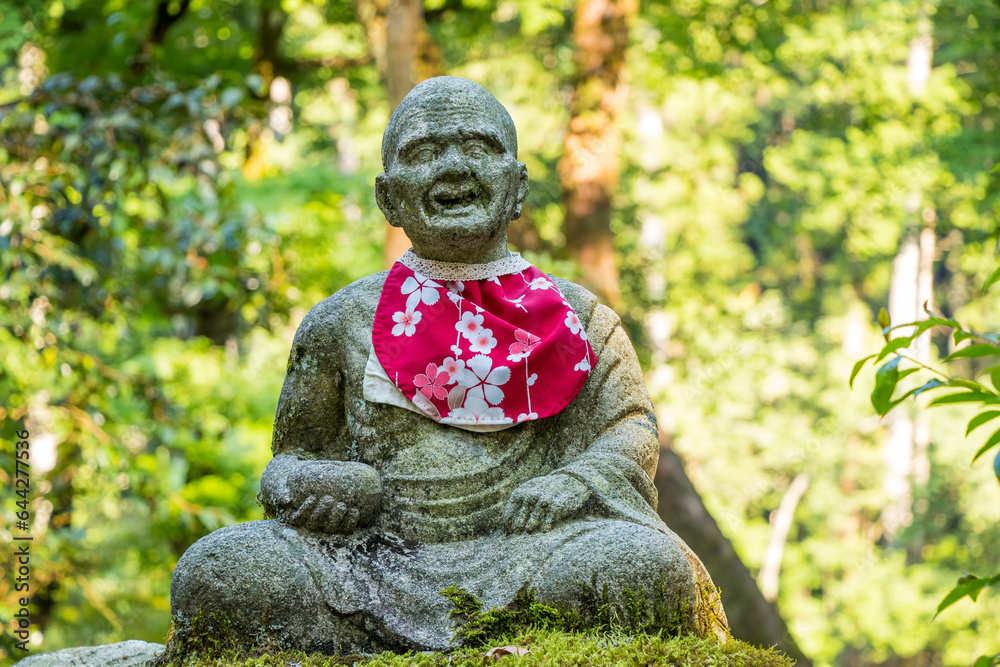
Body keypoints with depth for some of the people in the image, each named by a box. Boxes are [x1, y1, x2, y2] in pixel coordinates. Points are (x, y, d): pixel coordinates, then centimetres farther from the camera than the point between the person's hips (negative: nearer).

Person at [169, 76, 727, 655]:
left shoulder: (576, 318, 14)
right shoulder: (342, 323, 15)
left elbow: (630, 428, 13)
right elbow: (296, 452, 19)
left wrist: (577, 483, -10)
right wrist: (301, 483, -6)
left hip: (518, 560, -1)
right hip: (377, 565, 1)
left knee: (648, 563, -33)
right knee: (215, 571, -26)